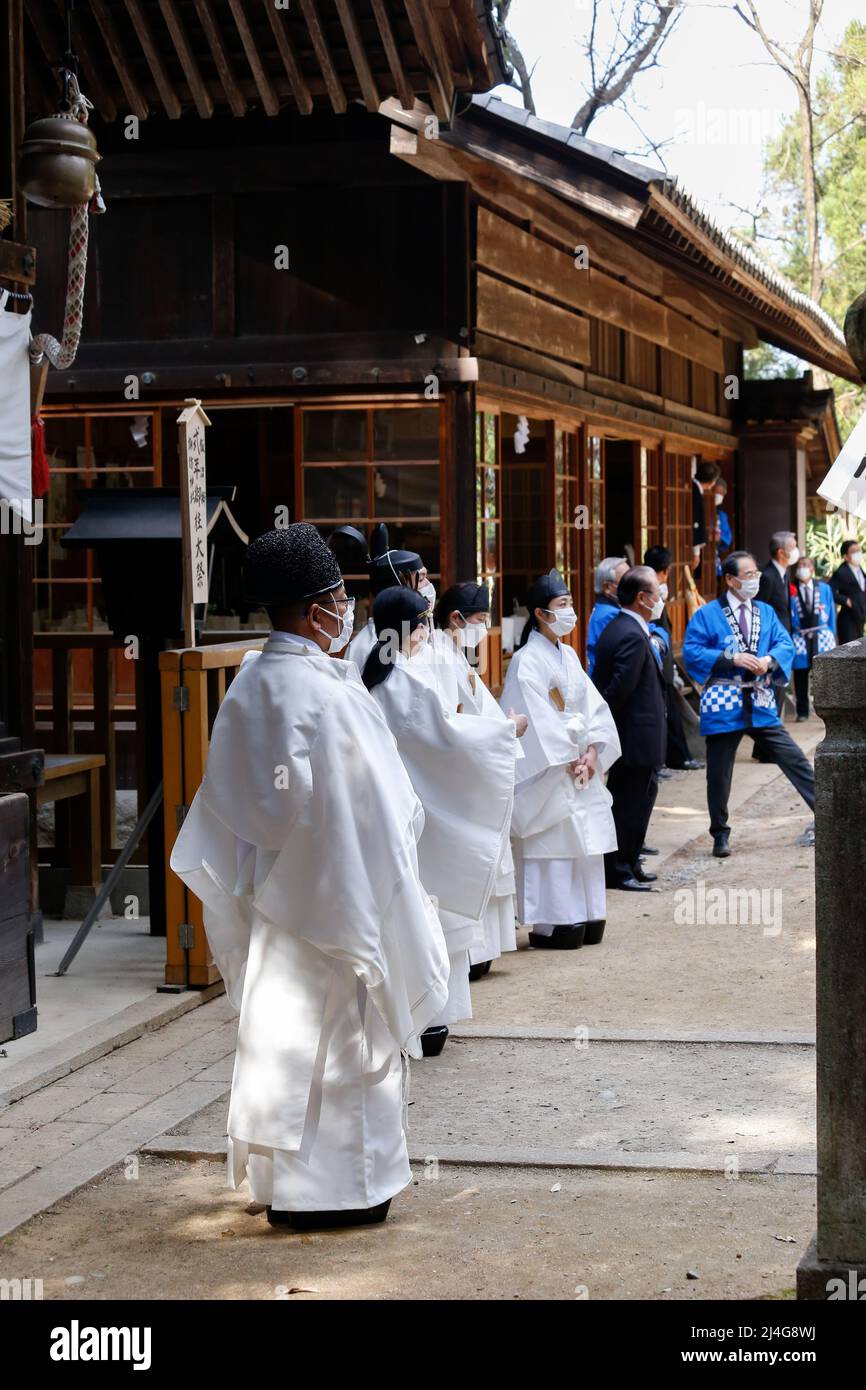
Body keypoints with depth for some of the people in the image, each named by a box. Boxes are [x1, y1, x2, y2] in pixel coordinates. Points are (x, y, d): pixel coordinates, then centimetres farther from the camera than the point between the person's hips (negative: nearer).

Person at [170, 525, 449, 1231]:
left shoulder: (248, 687, 4)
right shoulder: (327, 693, -21)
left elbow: (230, 801, 9)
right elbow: (368, 809, -18)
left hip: (272, 894, 8)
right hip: (331, 895, -8)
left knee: (279, 1028, 16)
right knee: (338, 1036, 3)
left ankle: (277, 1173, 26)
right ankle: (330, 1185, 11)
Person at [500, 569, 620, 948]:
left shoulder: (569, 656, 13)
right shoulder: (527, 661, -11)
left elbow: (593, 706, 9)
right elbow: (537, 719, -17)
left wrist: (593, 750, -5)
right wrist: (569, 759, -16)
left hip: (581, 765, 8)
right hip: (548, 771, -8)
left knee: (584, 842, 8)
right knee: (552, 846, -6)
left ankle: (584, 919, 13)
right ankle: (551, 926, -2)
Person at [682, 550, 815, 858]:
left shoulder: (765, 611, 10)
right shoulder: (707, 615, -3)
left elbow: (785, 644, 6)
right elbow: (691, 653, -9)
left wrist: (770, 659, -16)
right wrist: (732, 659, -16)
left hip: (760, 703, 3)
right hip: (723, 704, -3)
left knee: (795, 761, -2)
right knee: (719, 775, 5)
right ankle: (720, 836, 18)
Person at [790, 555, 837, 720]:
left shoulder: (824, 588, 7)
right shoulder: (791, 590, -1)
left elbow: (831, 613, 10)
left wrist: (831, 636, 7)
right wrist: (789, 637, -6)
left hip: (822, 636, 1)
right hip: (800, 637, -1)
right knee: (801, 676, 4)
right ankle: (802, 711, 14)